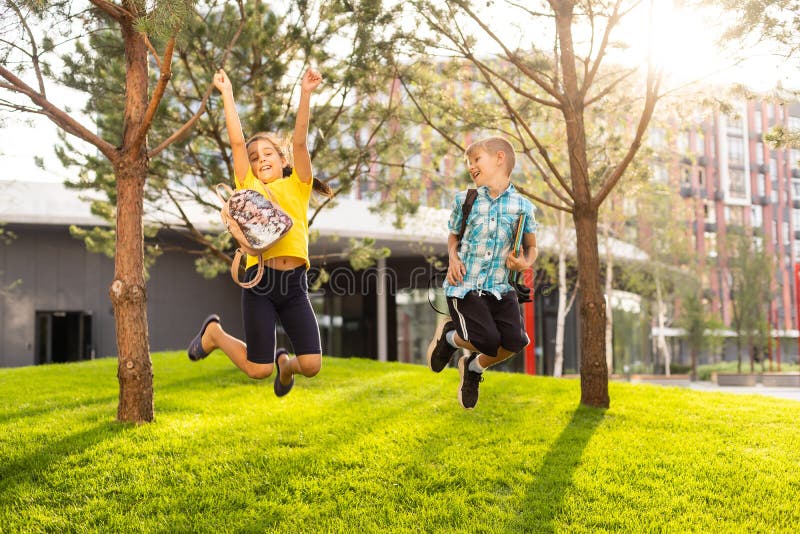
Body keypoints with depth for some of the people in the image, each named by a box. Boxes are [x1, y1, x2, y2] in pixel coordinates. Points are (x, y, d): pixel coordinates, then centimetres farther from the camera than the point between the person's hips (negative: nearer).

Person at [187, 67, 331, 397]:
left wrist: (305, 94, -7)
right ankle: (214, 332, 31)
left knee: (311, 365, -6)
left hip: (295, 284, 1)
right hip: (260, 282, -1)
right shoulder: (249, 188, 13)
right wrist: (227, 93, 6)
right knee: (257, 369, 1)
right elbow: (237, 142, 5)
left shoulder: (297, 187, 14)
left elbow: (300, 141, 2)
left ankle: (284, 364, 31)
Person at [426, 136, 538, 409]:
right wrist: (453, 257, -4)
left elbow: (531, 246, 13)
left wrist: (525, 263, -9)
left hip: (499, 287, 2)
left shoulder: (522, 206, 0)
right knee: (488, 340, -17)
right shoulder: (464, 200, 2)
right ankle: (448, 335, 18)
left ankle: (474, 367, 21)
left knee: (515, 341, -11)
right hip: (465, 284, -2)